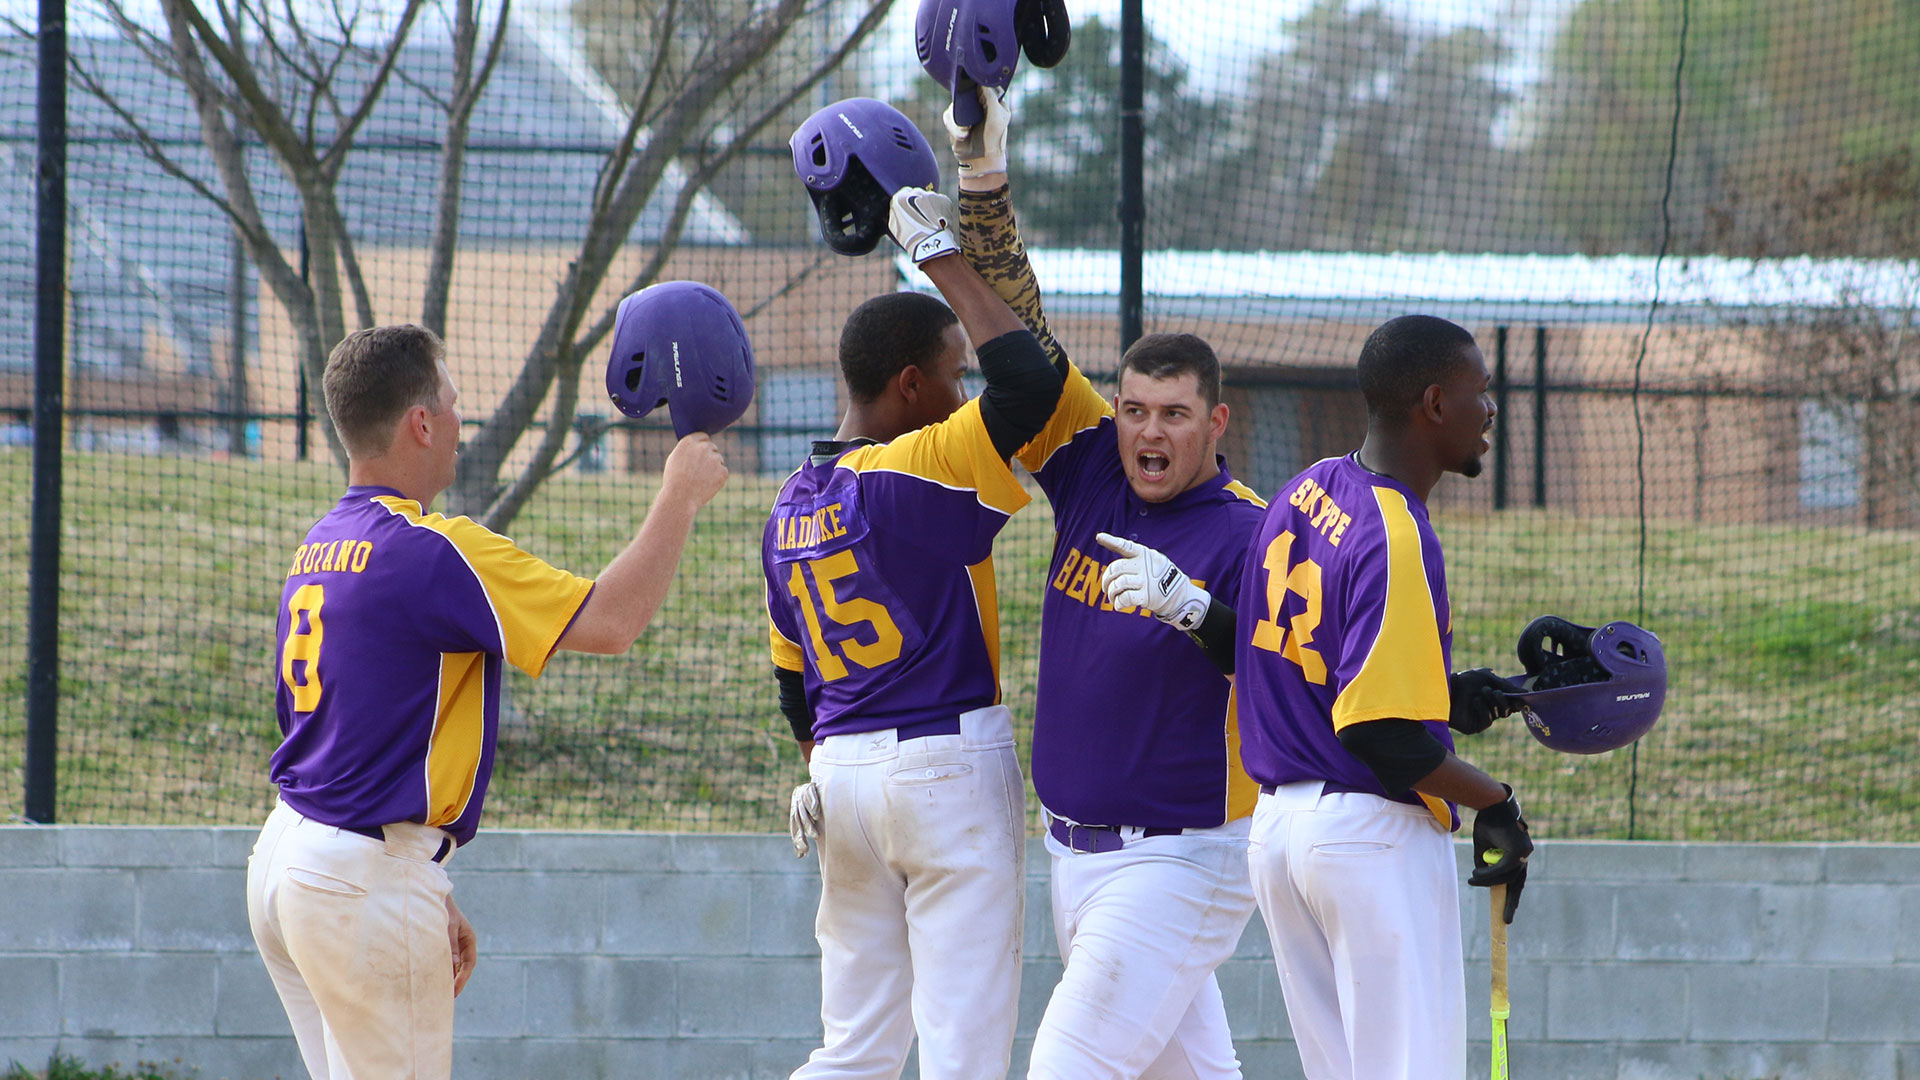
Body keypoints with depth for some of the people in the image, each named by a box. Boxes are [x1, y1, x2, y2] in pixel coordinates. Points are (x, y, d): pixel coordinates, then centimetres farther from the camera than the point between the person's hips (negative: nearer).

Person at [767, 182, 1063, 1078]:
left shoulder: (788, 510, 10)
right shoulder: (919, 475, -14)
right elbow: (1029, 379, -23)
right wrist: (942, 258, -13)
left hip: (843, 771, 7)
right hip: (950, 762, -7)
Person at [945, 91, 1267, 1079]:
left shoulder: (1249, 533, -12)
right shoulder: (1092, 471, 5)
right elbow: (1023, 340, 3)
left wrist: (1193, 609, -36)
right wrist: (984, 185, -6)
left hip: (1181, 861, -7)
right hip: (1074, 847, 7)